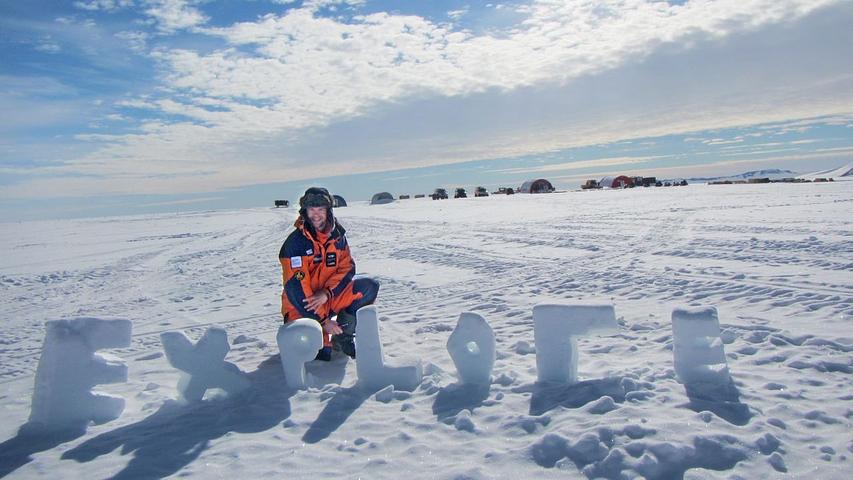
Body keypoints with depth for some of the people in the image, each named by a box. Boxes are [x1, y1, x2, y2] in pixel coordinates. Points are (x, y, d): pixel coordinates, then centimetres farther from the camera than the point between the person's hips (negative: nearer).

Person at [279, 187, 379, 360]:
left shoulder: (337, 234, -1)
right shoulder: (295, 242, -18)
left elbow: (347, 268, -3)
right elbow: (296, 287, -21)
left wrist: (327, 293, -21)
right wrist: (323, 320, -21)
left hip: (331, 296, 5)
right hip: (302, 306, -5)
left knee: (369, 287, -17)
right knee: (321, 354, -25)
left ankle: (342, 336, -3)